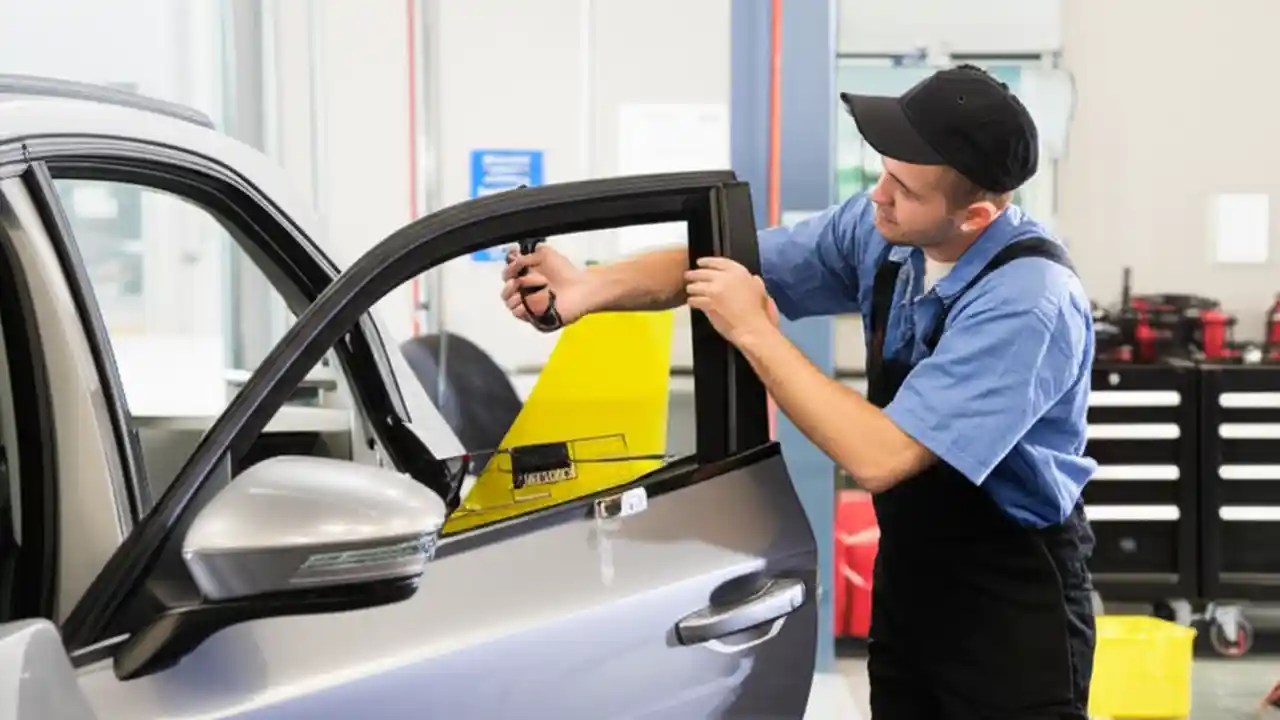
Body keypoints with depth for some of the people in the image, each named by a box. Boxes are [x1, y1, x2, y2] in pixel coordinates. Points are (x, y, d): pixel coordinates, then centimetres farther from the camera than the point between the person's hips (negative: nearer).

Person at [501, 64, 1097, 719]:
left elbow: (877, 457, -32)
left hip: (1009, 602, -7)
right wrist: (590, 288, -15)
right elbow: (734, 263, 2)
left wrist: (753, 331, -25)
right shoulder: (882, 229, -8)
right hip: (908, 574, 7)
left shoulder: (1029, 303, -29)